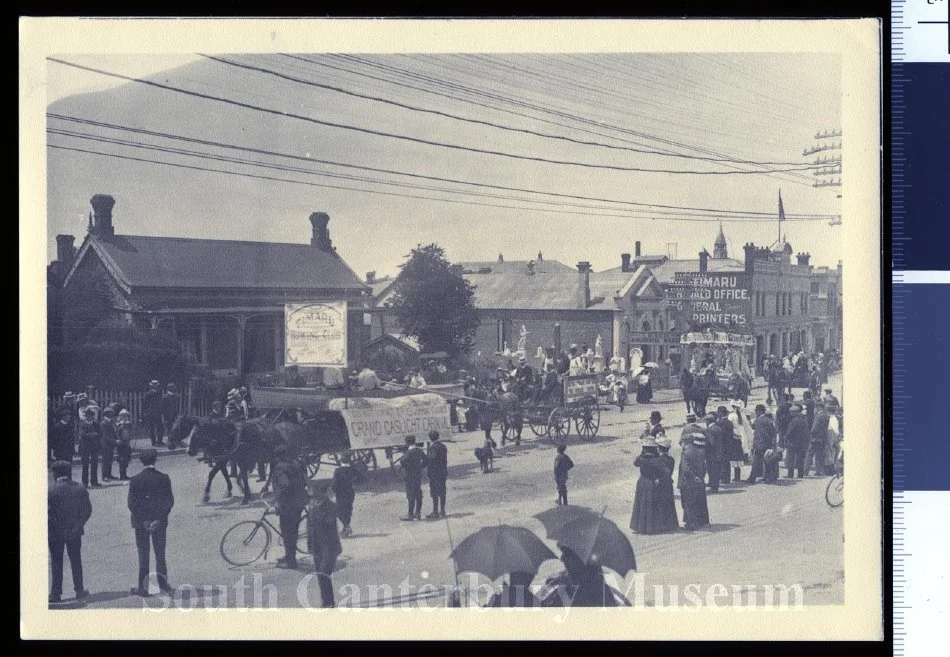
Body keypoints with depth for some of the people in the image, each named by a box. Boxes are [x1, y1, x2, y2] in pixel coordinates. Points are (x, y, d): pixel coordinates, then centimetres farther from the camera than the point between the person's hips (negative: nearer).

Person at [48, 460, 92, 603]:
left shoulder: (52, 490, -14)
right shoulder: (80, 488, -1)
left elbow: (48, 512, -13)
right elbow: (87, 509, 0)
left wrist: (48, 530, -1)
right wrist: (78, 525, 5)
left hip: (56, 532, -4)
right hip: (75, 532, 4)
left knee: (56, 563, 6)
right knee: (76, 560, 14)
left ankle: (56, 593, 9)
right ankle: (79, 590, 18)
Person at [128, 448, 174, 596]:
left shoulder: (135, 480, -8)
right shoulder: (163, 478, -5)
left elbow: (132, 503, -11)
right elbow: (170, 500, -6)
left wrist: (143, 521, -8)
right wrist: (160, 519, -6)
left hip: (141, 523, -1)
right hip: (160, 522, 1)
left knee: (143, 556, 6)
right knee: (160, 553, 13)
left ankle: (144, 587, 9)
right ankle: (163, 584, 18)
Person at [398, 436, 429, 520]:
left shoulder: (409, 452, -16)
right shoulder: (419, 451, 7)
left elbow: (402, 461, -25)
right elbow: (426, 460, 14)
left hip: (410, 476, -7)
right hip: (419, 475, 7)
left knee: (411, 495, -4)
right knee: (418, 495, 11)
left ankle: (410, 514, -2)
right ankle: (418, 514, 16)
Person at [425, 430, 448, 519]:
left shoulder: (433, 447, -14)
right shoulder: (443, 446, 11)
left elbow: (430, 459, -21)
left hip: (434, 473, -8)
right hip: (443, 472, 8)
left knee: (435, 493, -3)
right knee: (442, 492, 11)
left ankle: (435, 512, -3)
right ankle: (442, 511, 16)